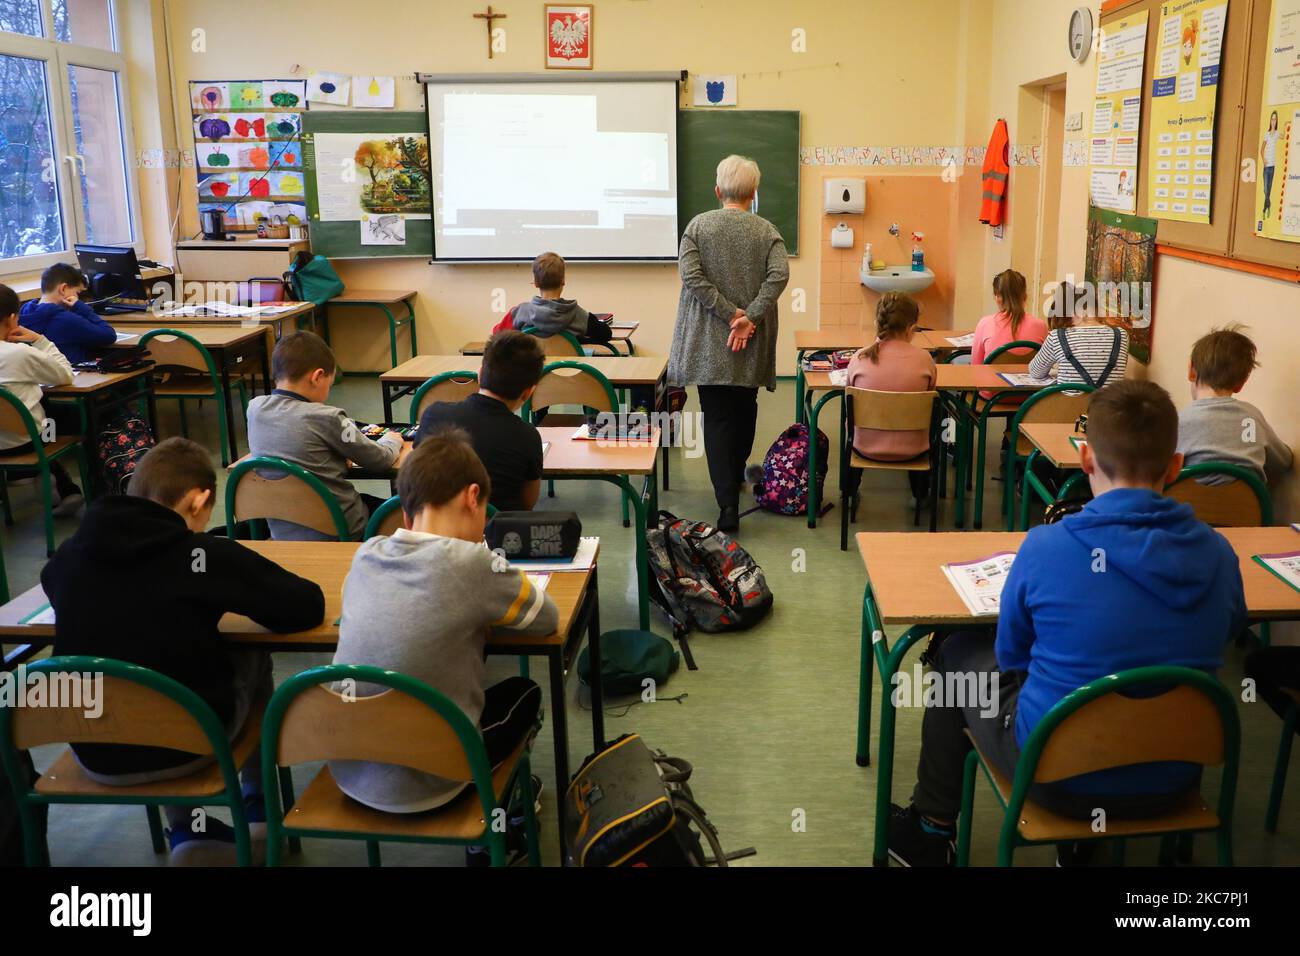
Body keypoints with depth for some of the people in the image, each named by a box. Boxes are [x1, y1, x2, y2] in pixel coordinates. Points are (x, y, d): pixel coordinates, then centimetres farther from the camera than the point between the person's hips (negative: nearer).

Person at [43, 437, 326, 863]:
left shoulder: (71, 551, -5)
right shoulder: (206, 554, -19)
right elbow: (307, 606, -14)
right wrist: (217, 600, 5)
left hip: (94, 754, 4)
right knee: (251, 658, 24)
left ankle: (184, 831, 31)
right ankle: (260, 808, 36)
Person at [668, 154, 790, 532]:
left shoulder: (697, 225, 0)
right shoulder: (767, 231, 1)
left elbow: (691, 276, -11)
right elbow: (779, 275, -14)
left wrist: (731, 314, -11)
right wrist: (749, 317, -16)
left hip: (708, 342, -1)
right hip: (752, 343, 1)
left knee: (717, 416, -1)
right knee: (745, 409, 21)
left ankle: (728, 504, -12)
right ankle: (736, 476, 39)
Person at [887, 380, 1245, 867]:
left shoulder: (1045, 547, -20)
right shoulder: (1217, 552, -10)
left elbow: (1011, 655, -3)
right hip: (1172, 781, 4)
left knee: (960, 653, 22)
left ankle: (931, 830, 35)